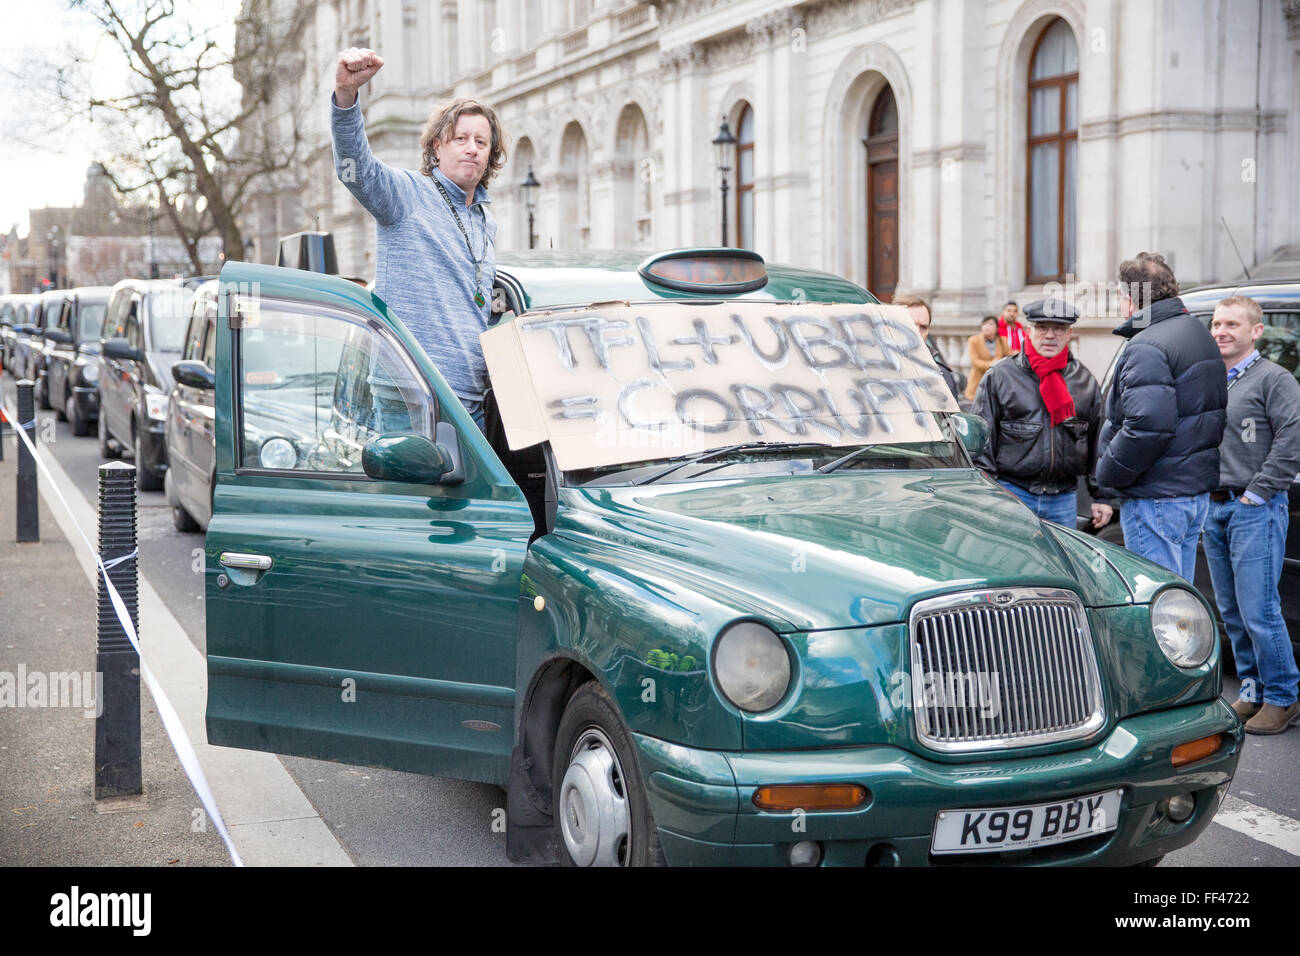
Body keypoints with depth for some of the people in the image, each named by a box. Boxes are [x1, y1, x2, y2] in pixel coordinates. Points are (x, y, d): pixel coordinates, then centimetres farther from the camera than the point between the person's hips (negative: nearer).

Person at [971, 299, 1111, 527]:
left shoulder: (1085, 382, 11)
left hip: (1064, 499, 3)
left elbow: (1099, 444, 15)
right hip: (1011, 493, -3)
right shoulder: (999, 377, 2)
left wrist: (1101, 496, 11)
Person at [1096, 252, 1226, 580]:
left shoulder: (1146, 348, -19)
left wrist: (1107, 471, -15)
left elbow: (1147, 425, -28)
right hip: (1198, 491, 10)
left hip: (1156, 498, -10)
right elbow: (1215, 411, 21)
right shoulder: (1199, 335, 14)